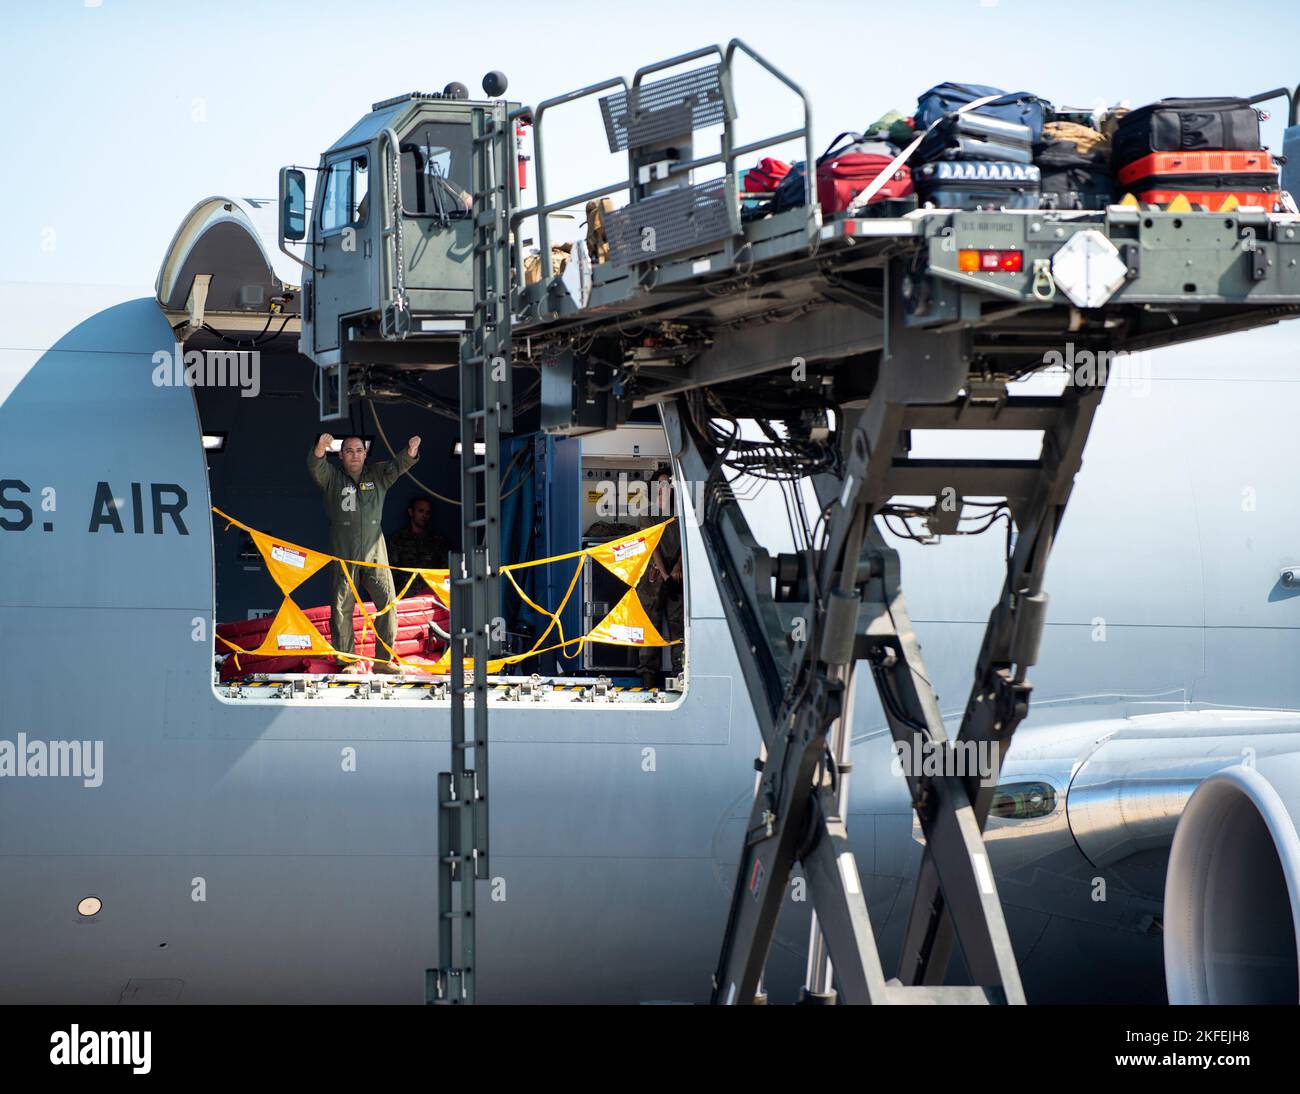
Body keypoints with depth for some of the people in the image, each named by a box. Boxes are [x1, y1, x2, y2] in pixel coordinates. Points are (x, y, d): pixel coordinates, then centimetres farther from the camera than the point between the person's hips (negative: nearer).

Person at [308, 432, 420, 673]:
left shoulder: (377, 475, 12)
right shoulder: (332, 477, 6)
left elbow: (398, 466, -3)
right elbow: (315, 468, -13)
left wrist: (410, 454, -27)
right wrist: (319, 451, -36)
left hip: (374, 551, 2)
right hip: (343, 552, -2)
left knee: (387, 601, -5)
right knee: (342, 606, -1)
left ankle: (383, 659, 2)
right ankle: (347, 661, 4)